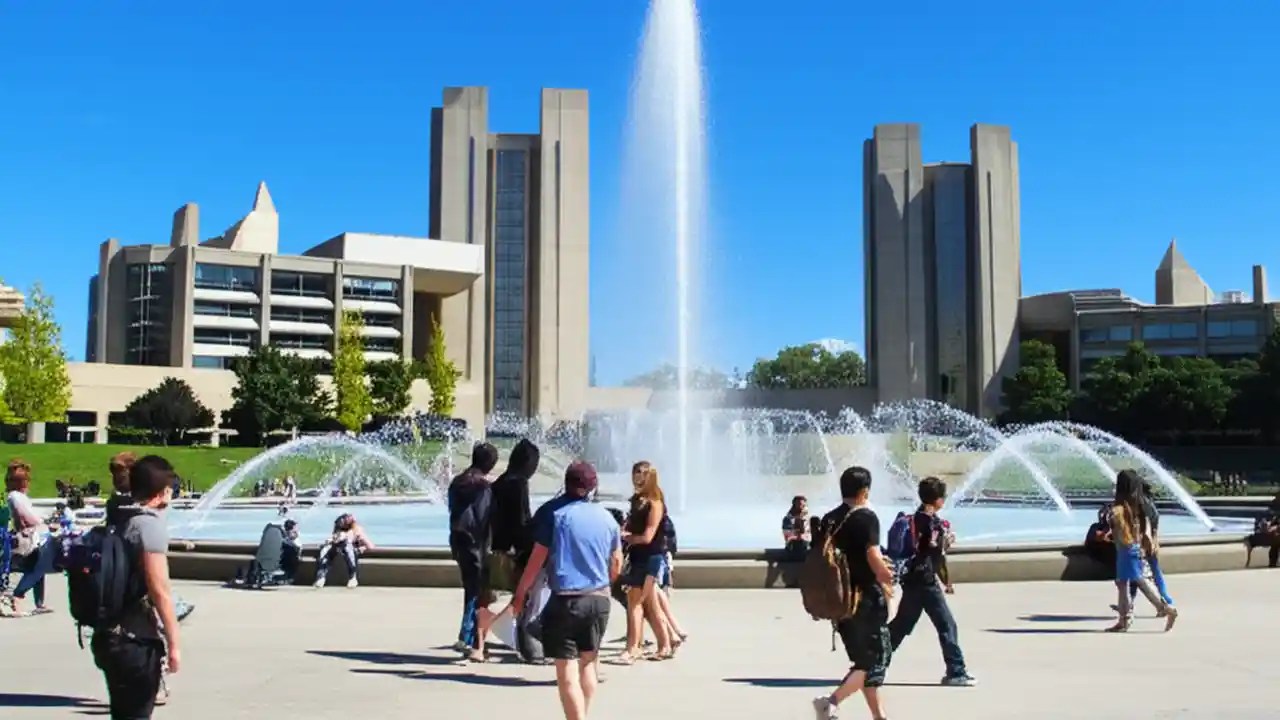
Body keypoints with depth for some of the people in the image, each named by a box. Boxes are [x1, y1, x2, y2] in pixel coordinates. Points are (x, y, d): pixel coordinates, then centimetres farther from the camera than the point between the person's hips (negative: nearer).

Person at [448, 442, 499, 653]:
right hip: (475, 543, -8)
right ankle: (467, 639, -6)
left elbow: (453, 511, 12)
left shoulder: (457, 482, 9)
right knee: (476, 591, -2)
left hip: (458, 541, 8)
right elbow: (484, 519, -16)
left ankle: (470, 637, 23)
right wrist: (487, 547, -11)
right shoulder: (483, 486, -14)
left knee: (470, 588, 17)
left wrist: (455, 546, 16)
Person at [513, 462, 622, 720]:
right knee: (588, 662, 21)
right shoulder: (606, 517, 6)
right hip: (599, 599, 5)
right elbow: (616, 566, 15)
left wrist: (520, 592, 3)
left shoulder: (553, 512, -6)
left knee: (567, 672, -1)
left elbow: (538, 558, -8)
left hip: (565, 599, -4)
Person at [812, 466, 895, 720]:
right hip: (866, 597, -7)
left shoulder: (829, 519, 7)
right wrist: (885, 580, -1)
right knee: (876, 658, 1)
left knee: (863, 658, 17)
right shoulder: (866, 517, -13)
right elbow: (873, 556, -18)